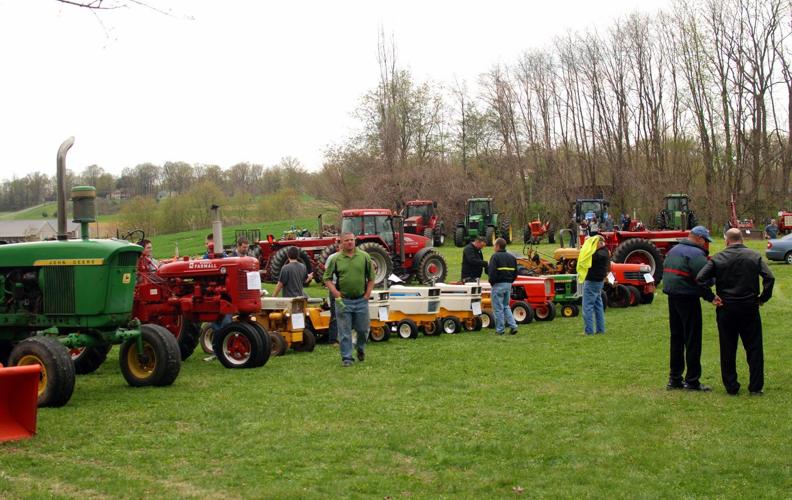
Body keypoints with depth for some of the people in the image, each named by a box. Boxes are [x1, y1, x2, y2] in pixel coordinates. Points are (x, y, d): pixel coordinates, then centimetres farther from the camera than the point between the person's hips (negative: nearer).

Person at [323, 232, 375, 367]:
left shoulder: (364, 256, 2)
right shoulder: (336, 259, -1)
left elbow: (371, 278, 7)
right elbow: (327, 278, 2)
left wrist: (367, 294, 0)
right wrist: (337, 295, -8)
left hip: (361, 300, 1)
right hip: (343, 301, -1)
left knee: (363, 329, 9)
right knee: (344, 331, 1)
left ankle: (361, 349, 37)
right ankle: (346, 358, 10)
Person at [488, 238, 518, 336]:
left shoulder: (495, 256, -12)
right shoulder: (511, 257, 11)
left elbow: (492, 272, -19)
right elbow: (515, 273, 12)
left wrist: (492, 281, -4)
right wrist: (510, 281, 17)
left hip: (498, 285, -7)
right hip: (508, 285, 7)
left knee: (498, 308, 1)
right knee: (506, 306, 18)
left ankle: (500, 330, 4)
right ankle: (513, 326, 6)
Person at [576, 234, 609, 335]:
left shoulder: (600, 254, -21)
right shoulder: (603, 251, 10)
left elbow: (587, 258, -26)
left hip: (592, 282, -11)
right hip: (598, 281, 11)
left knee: (587, 307, -6)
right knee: (598, 305, 15)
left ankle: (589, 330, -5)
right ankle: (600, 329, 20)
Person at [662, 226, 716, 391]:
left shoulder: (673, 251, 15)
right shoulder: (696, 254, -14)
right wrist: (711, 297, -14)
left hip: (672, 297, 9)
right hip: (688, 299, -9)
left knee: (676, 338, 15)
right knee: (693, 340, -2)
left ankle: (674, 378, 19)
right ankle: (692, 381, 0)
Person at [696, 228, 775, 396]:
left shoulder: (718, 258, -2)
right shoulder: (754, 256, 0)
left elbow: (700, 278, -11)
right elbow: (769, 277, -10)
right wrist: (764, 297, 1)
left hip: (726, 309, 0)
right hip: (750, 307, 0)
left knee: (728, 350, 9)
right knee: (754, 347, 8)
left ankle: (731, 387, 12)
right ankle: (756, 387, 7)